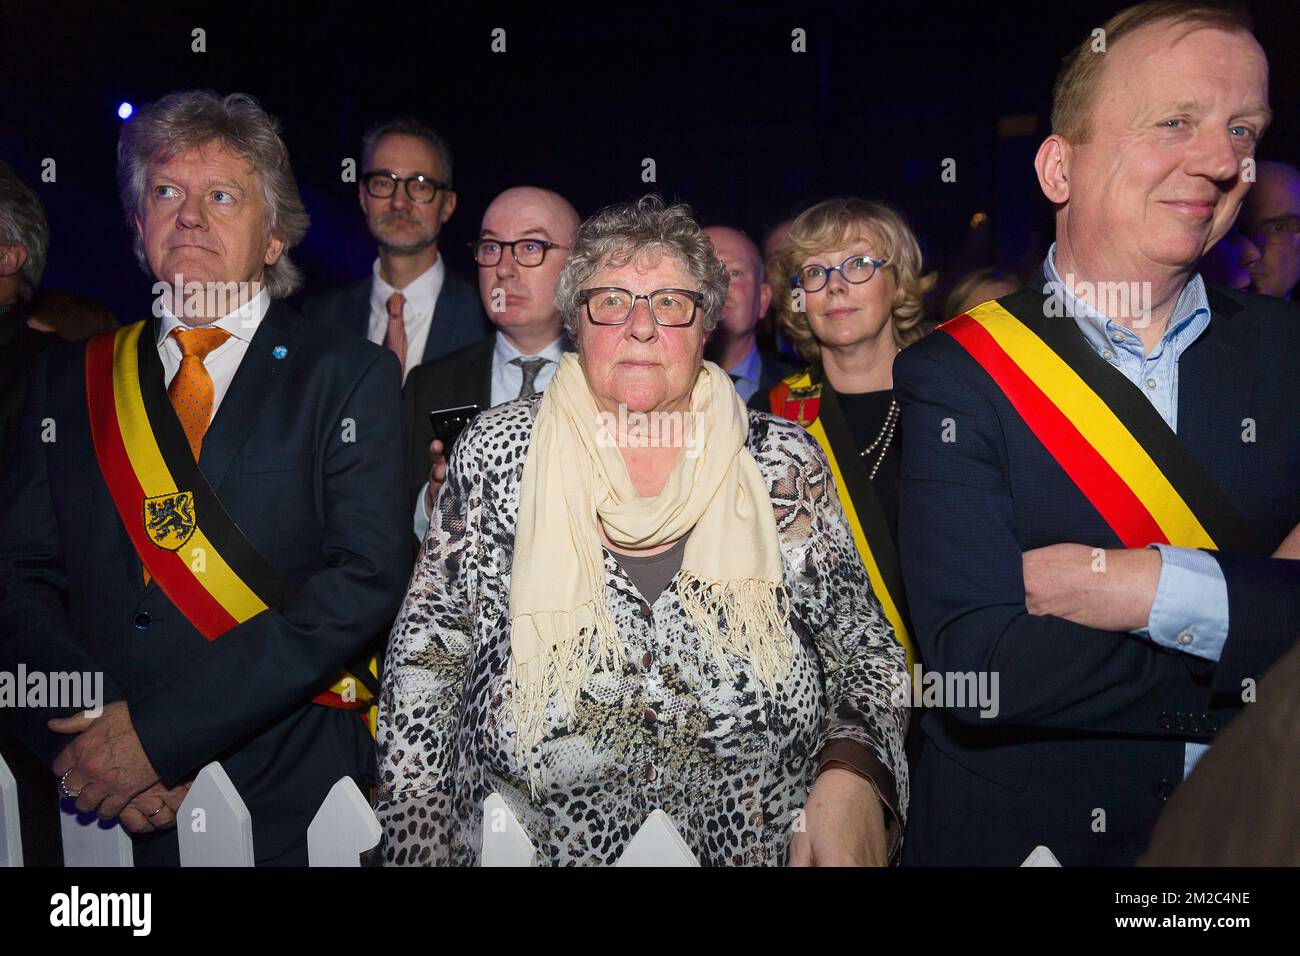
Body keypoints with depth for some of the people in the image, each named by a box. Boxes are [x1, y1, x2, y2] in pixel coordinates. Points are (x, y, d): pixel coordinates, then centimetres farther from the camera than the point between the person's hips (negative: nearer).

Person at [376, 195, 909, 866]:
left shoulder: (785, 465, -1)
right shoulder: (496, 453, -1)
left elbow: (866, 649, 5)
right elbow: (425, 656, 2)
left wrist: (854, 775, -13)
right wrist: (418, 848, -4)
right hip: (527, 844, 0)